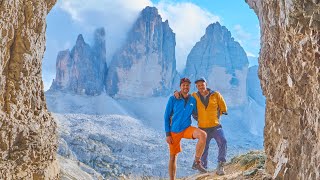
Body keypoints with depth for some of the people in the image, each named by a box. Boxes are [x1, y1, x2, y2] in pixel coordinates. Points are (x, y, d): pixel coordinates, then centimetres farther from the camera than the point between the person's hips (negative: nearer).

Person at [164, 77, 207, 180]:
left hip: (187, 129, 2)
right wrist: (168, 134, -9)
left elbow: (195, 115, 16)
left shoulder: (193, 100, 3)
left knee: (203, 135, -27)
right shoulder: (173, 99, -6)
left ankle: (197, 162, -15)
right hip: (174, 131, -2)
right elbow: (167, 117, -4)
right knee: (173, 156, 4)